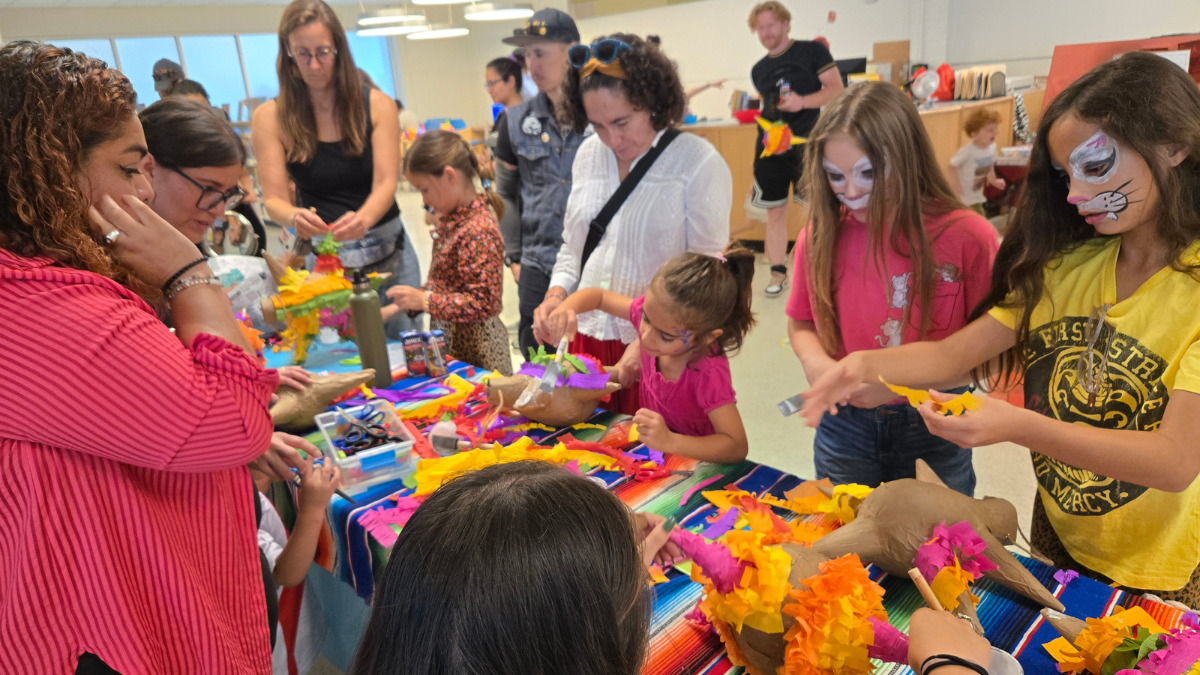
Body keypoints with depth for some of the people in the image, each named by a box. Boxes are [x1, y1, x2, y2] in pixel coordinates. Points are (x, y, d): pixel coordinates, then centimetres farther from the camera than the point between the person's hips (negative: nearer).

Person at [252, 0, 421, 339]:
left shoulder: (376, 105, -4)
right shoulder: (271, 117, -4)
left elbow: (386, 183, -11)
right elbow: (274, 199, -6)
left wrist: (363, 219, -32)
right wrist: (295, 216, -30)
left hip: (388, 252, 1)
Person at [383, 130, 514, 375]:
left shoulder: (479, 231, -21)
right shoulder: (450, 221, 7)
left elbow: (483, 302, -23)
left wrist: (424, 300, -21)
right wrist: (397, 307, 11)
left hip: (475, 349, -9)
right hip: (451, 340, 9)